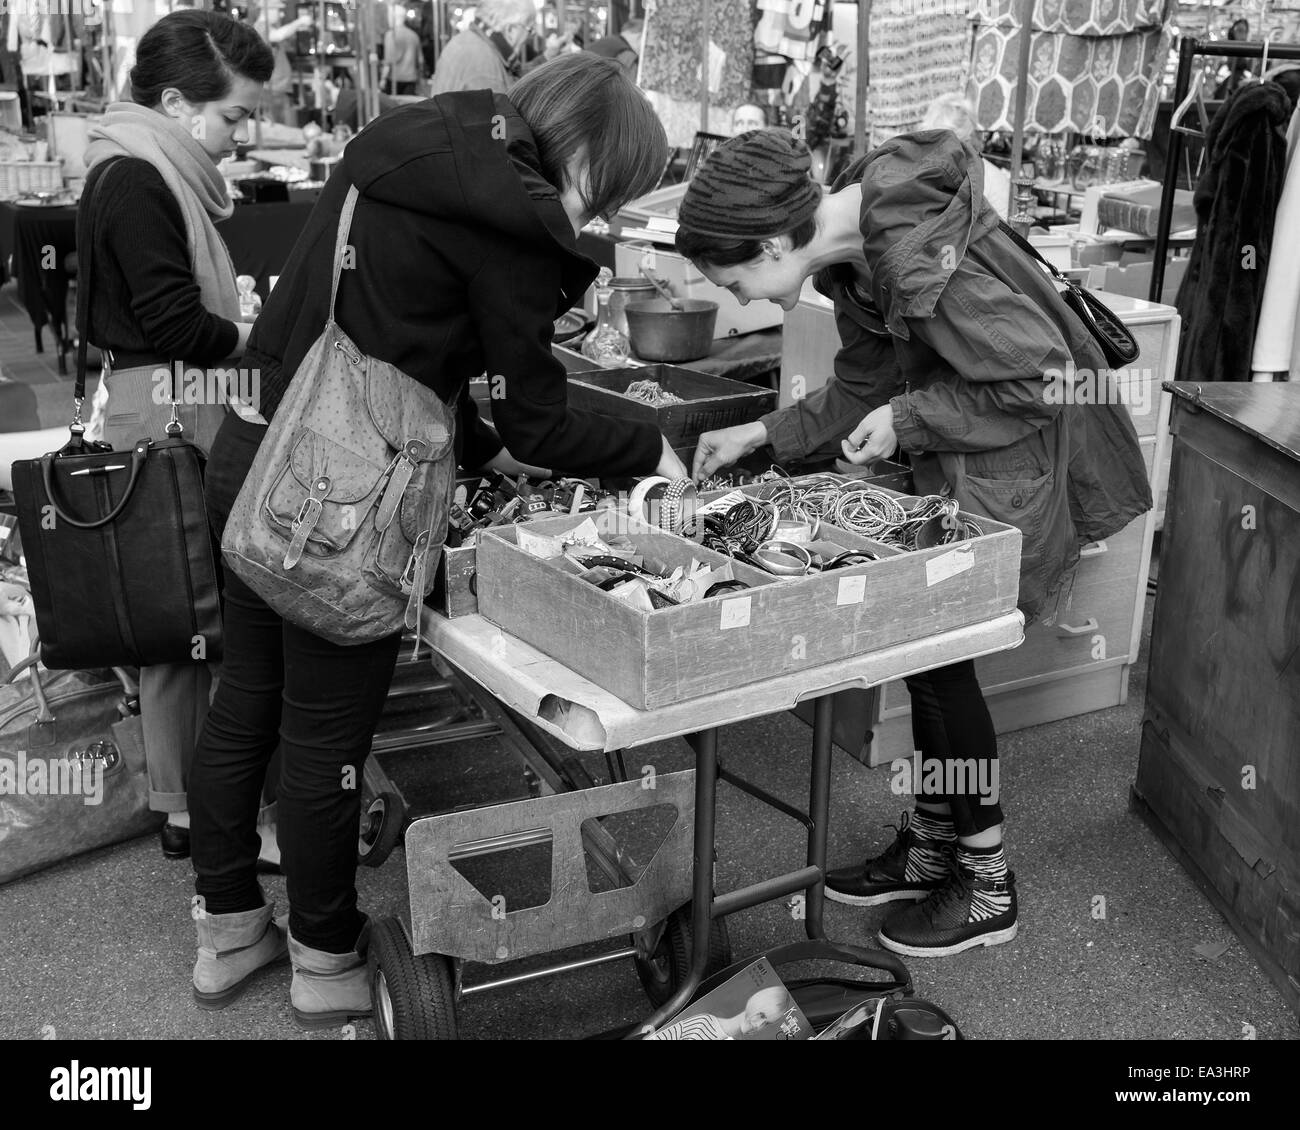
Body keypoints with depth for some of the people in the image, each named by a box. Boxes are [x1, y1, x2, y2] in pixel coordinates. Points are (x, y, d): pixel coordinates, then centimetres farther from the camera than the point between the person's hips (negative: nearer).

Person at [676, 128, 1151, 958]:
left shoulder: (918, 258, -31)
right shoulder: (852, 246, -2)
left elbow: (1042, 379, -26)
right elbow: (865, 388, 10)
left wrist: (910, 418, -22)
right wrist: (761, 436, 3)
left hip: (1023, 460, -9)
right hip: (956, 464, 9)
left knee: (937, 648, -2)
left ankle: (987, 887, 15)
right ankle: (931, 848, 28)